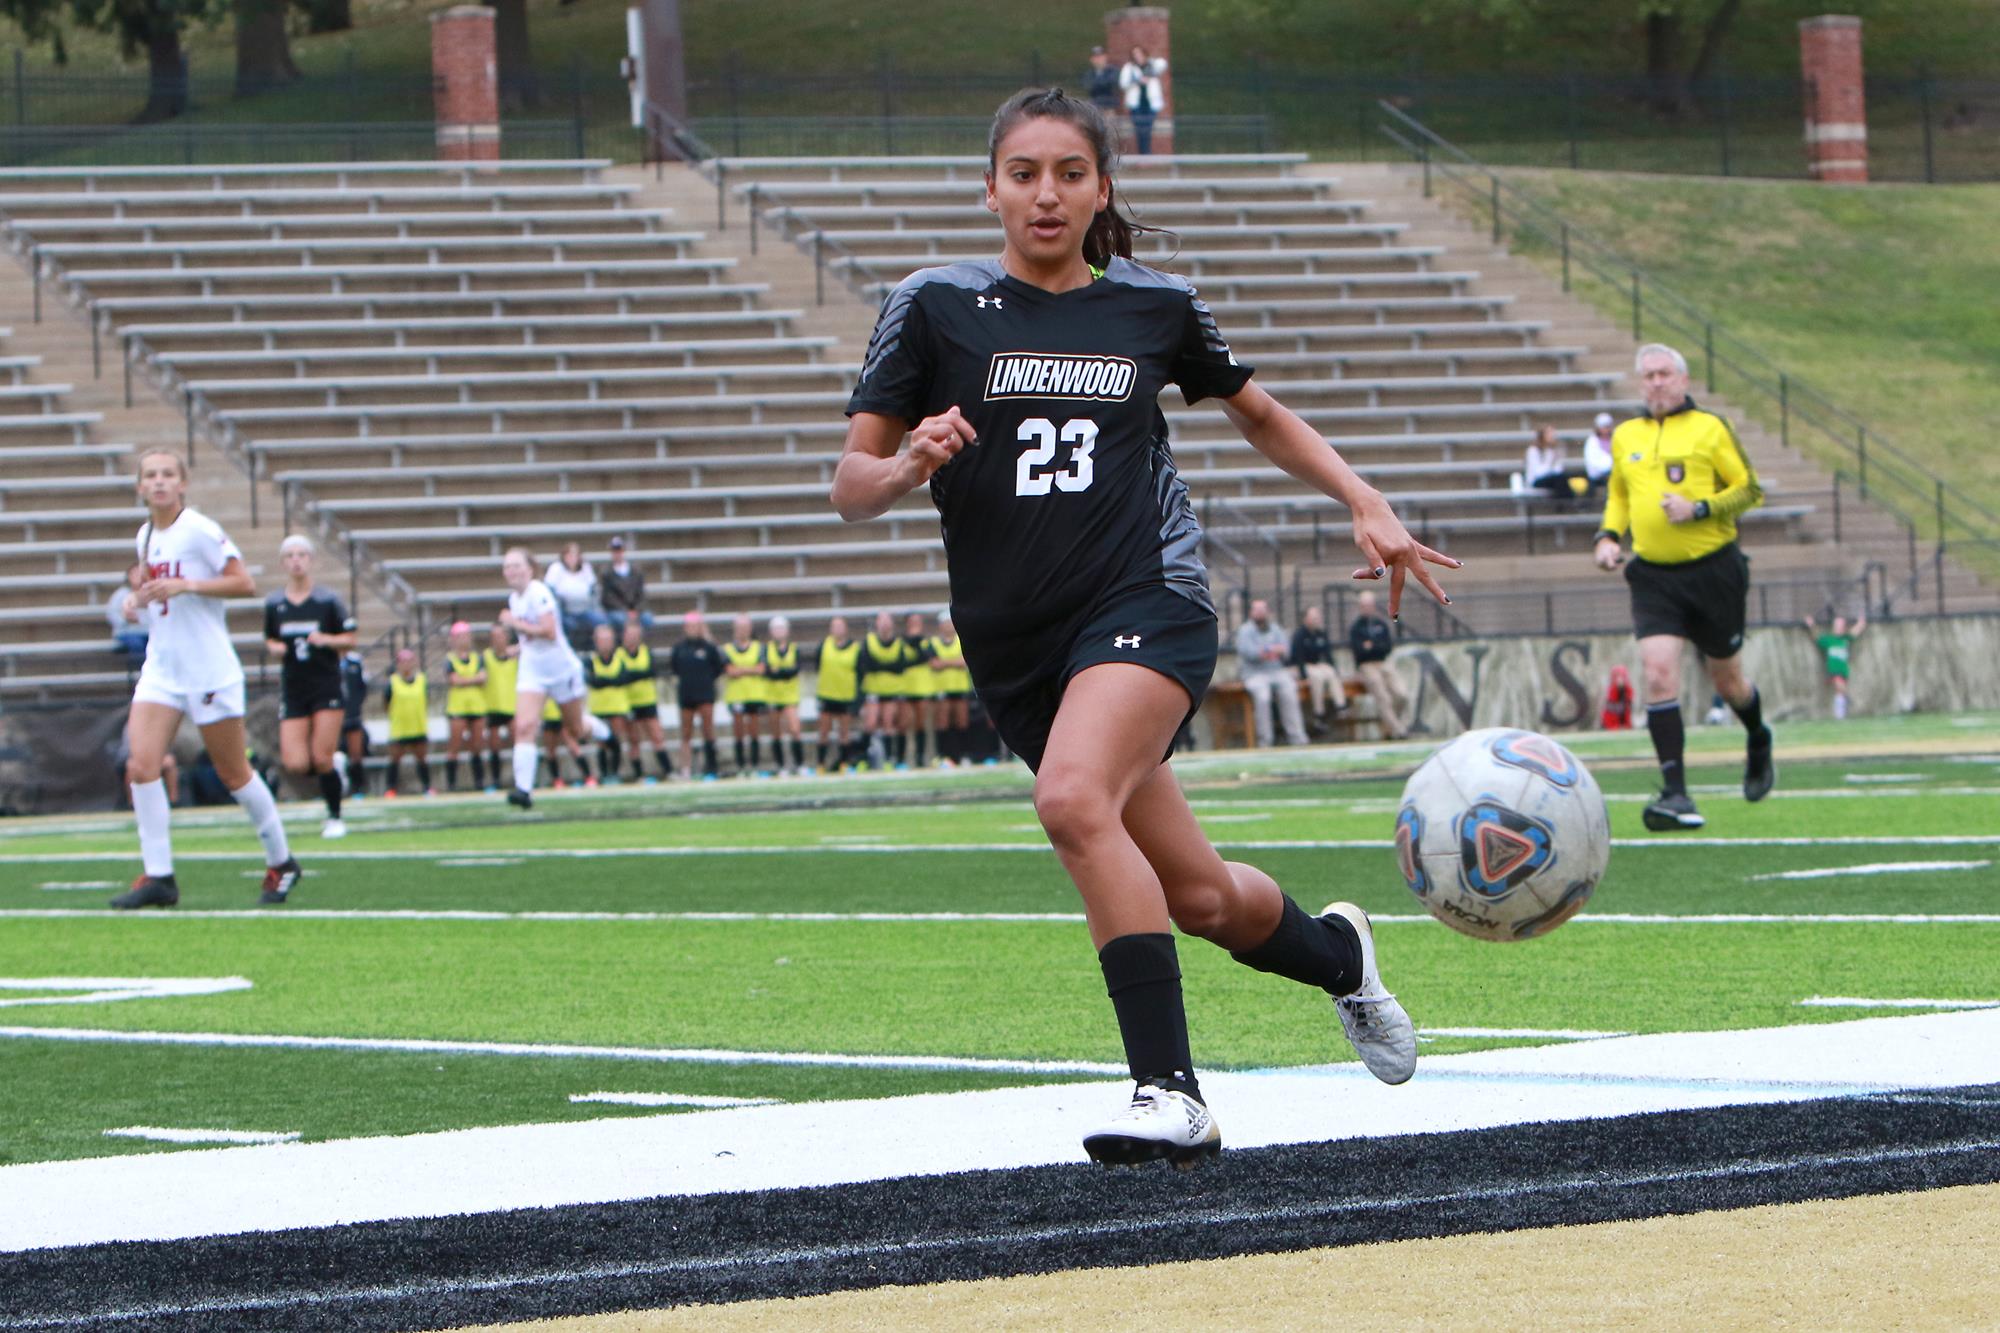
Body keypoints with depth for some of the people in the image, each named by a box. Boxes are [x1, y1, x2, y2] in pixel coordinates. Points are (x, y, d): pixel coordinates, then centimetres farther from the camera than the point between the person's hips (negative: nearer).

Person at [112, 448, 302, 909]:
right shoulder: (144, 538, 10)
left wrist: (185, 585, -23)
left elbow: (245, 583, -14)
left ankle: (281, 862, 23)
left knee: (234, 774, 4)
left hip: (210, 671, -6)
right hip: (161, 670, 6)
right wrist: (141, 599, 3)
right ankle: (158, 875, -8)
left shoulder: (200, 530, -11)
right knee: (140, 766, -11)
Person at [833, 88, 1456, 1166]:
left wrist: (1366, 505, 15)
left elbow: (1259, 414, 25)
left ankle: (1171, 1093, -30)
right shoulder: (935, 307, 2)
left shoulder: (1154, 306, 7)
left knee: (1074, 800, -31)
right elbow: (849, 490, 1)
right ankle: (1337, 953, 41)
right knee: (1196, 896, 7)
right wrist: (909, 465, -21)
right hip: (1011, 638, 2)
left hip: (1147, 597, -2)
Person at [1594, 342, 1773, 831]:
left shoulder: (1709, 428, -3)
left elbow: (1749, 490, -3)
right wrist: (1608, 535, 7)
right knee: (1657, 673, -16)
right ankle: (1675, 795, -18)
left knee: (1727, 679, 10)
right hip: (1653, 576, 3)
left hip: (1713, 570, -3)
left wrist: (1699, 509, -18)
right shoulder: (1625, 437, 10)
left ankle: (1758, 741, 45)